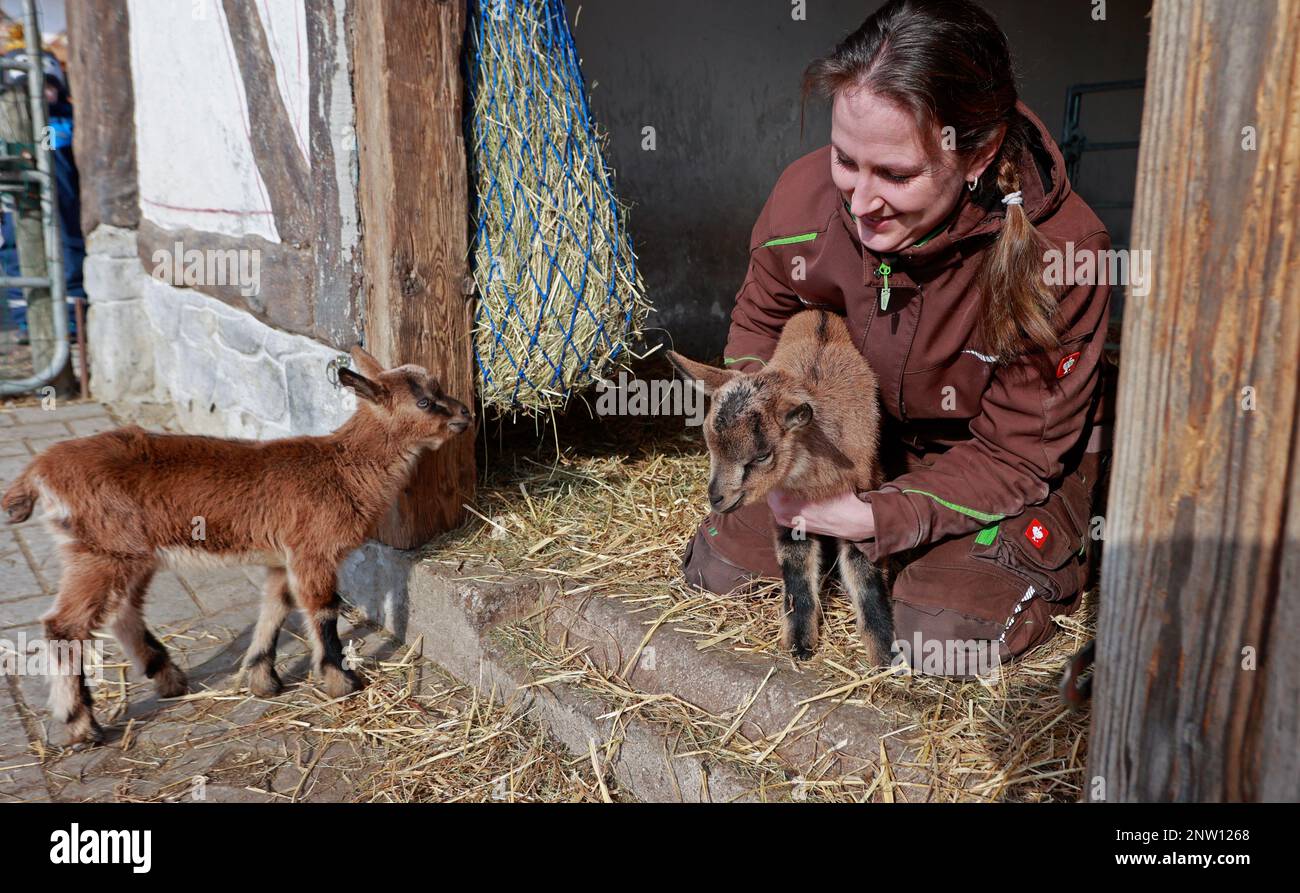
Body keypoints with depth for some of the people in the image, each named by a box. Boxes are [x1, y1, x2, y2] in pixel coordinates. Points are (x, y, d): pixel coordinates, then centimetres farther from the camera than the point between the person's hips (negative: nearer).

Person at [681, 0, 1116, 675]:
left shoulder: (1060, 250, -32)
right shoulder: (806, 193, -23)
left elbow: (1015, 454, -23)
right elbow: (759, 329, 0)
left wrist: (877, 517, -35)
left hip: (1016, 460, -3)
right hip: (861, 433, 4)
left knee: (948, 636, -23)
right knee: (716, 568, -3)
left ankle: (1066, 538, 10)